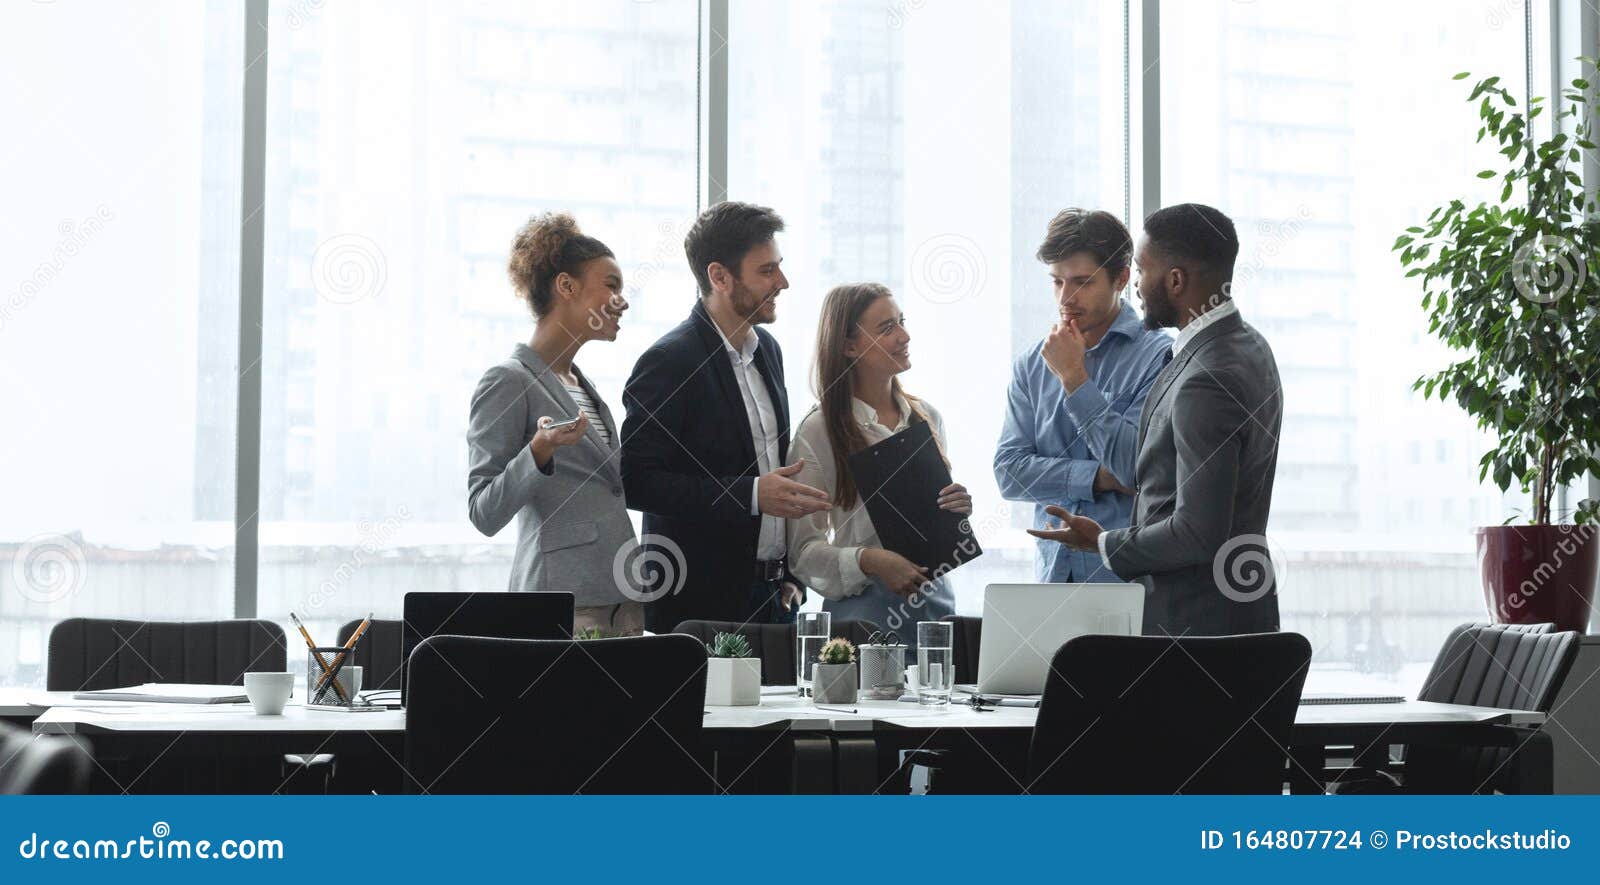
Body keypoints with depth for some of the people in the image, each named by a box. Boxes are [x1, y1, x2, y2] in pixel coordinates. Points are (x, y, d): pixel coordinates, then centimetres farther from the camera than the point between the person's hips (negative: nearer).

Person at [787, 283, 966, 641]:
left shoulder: (927, 418, 8)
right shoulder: (818, 430, -8)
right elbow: (803, 549, -8)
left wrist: (958, 510, -4)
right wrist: (869, 561, -24)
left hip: (934, 596, 5)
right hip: (863, 607, -5)